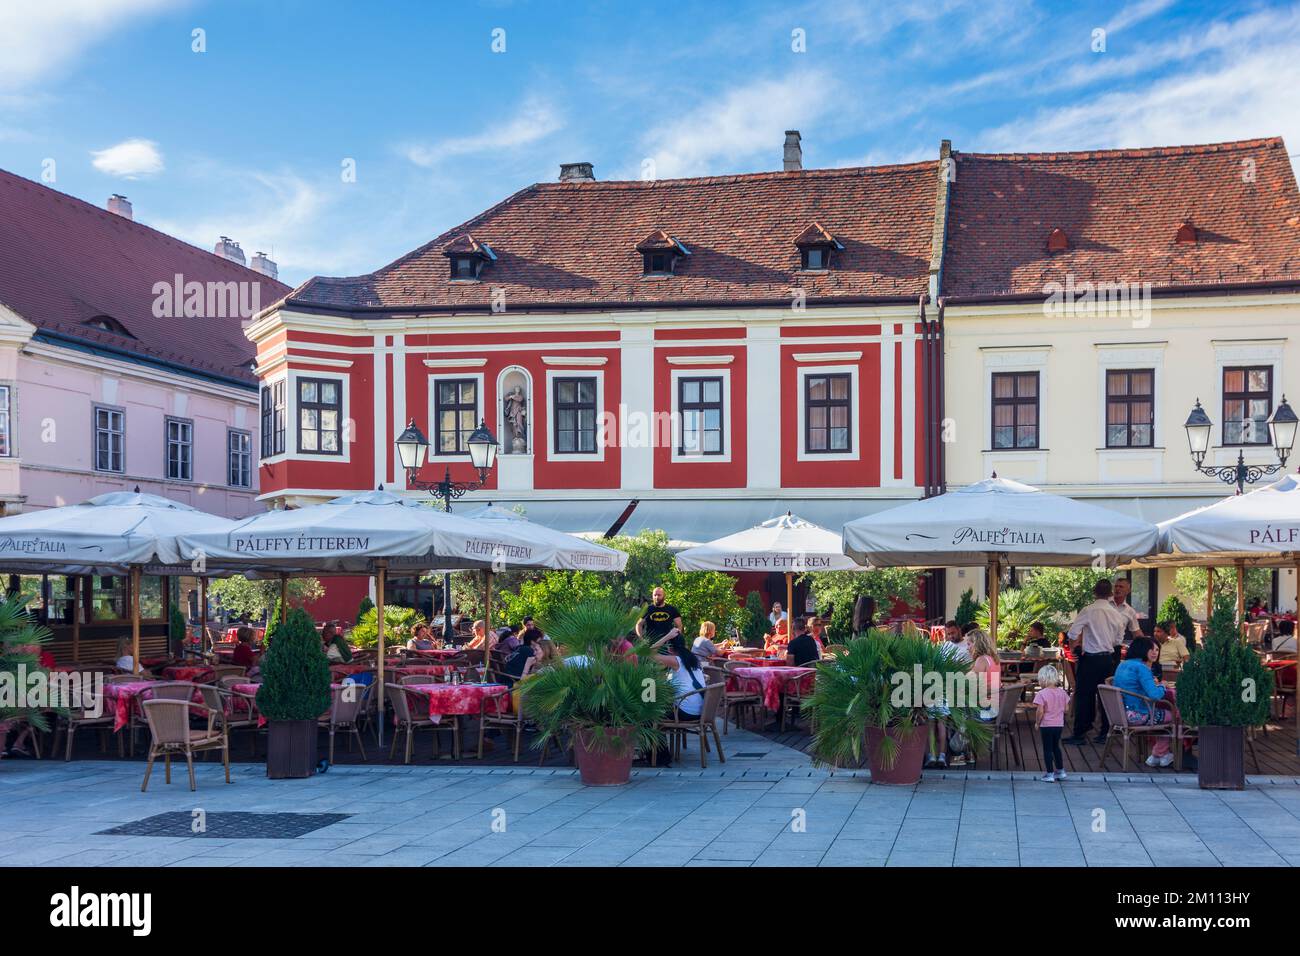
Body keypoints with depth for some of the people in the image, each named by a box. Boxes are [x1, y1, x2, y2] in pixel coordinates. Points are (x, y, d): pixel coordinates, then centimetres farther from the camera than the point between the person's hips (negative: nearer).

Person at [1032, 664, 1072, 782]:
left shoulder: (1042, 694, -18)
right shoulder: (1062, 692, 1)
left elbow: (1040, 711, -20)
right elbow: (1066, 708, 6)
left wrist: (1037, 722, -5)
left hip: (1046, 725, -6)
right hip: (1059, 725, 6)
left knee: (1047, 749, 3)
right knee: (1056, 746, 21)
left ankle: (1049, 774, 6)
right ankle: (1060, 771, 27)